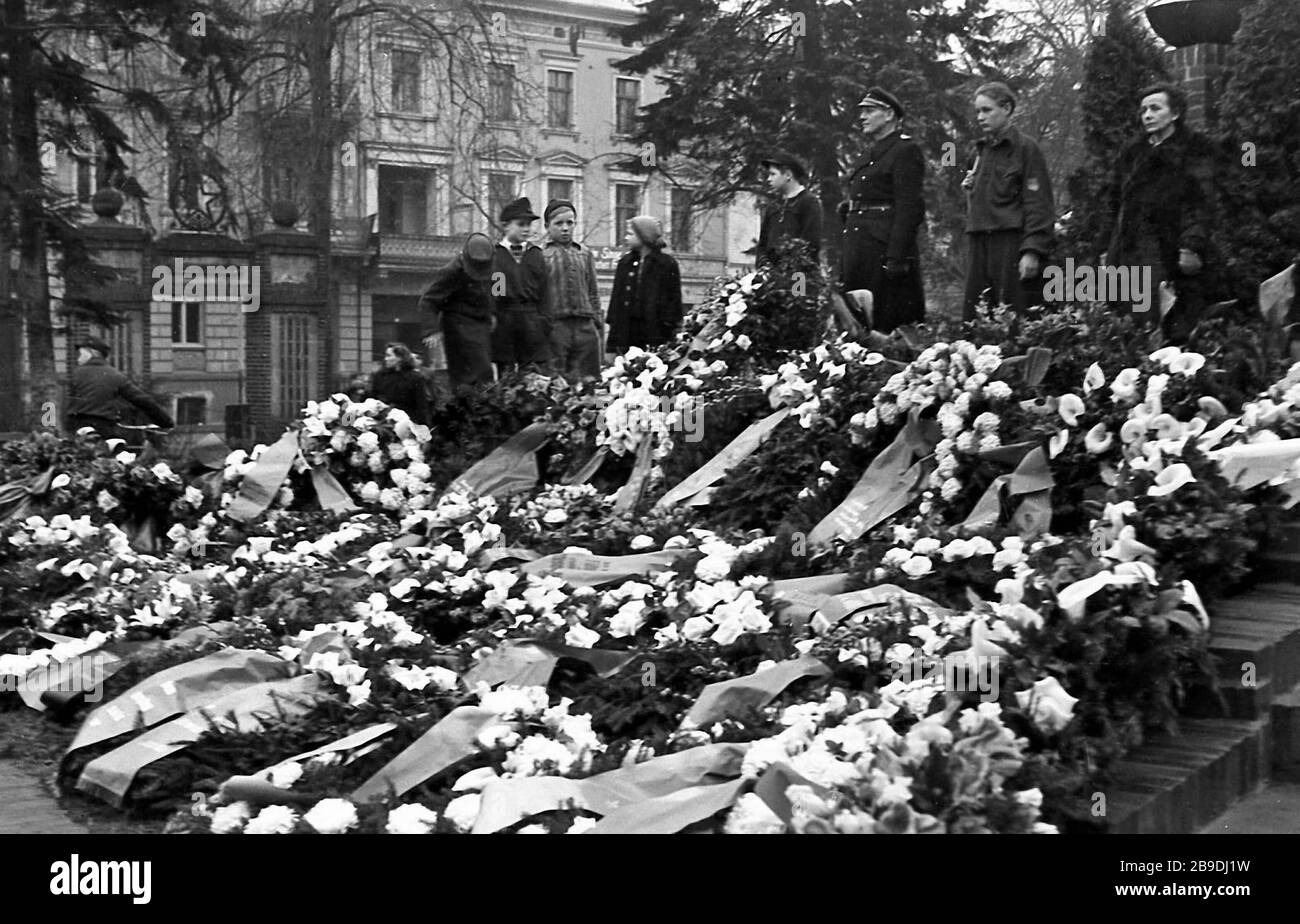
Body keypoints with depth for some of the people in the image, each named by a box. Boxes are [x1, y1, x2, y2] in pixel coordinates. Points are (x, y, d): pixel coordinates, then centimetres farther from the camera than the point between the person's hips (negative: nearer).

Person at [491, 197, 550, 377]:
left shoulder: (536, 255, 12)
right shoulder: (493, 254, 4)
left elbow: (544, 294, 11)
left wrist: (545, 324, 4)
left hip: (532, 325, 2)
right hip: (503, 324, -2)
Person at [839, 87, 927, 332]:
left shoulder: (906, 151, -6)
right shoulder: (867, 156, 20)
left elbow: (908, 208, -15)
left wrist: (896, 257, -22)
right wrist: (844, 263, 17)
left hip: (885, 245, -9)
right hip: (858, 246, 9)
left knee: (887, 323, -7)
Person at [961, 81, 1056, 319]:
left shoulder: (1025, 148, -2)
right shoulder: (978, 152, 19)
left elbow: (1038, 204, -9)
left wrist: (1032, 250, -17)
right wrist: (969, 187, 10)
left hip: (1012, 244, -7)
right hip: (978, 244, 7)